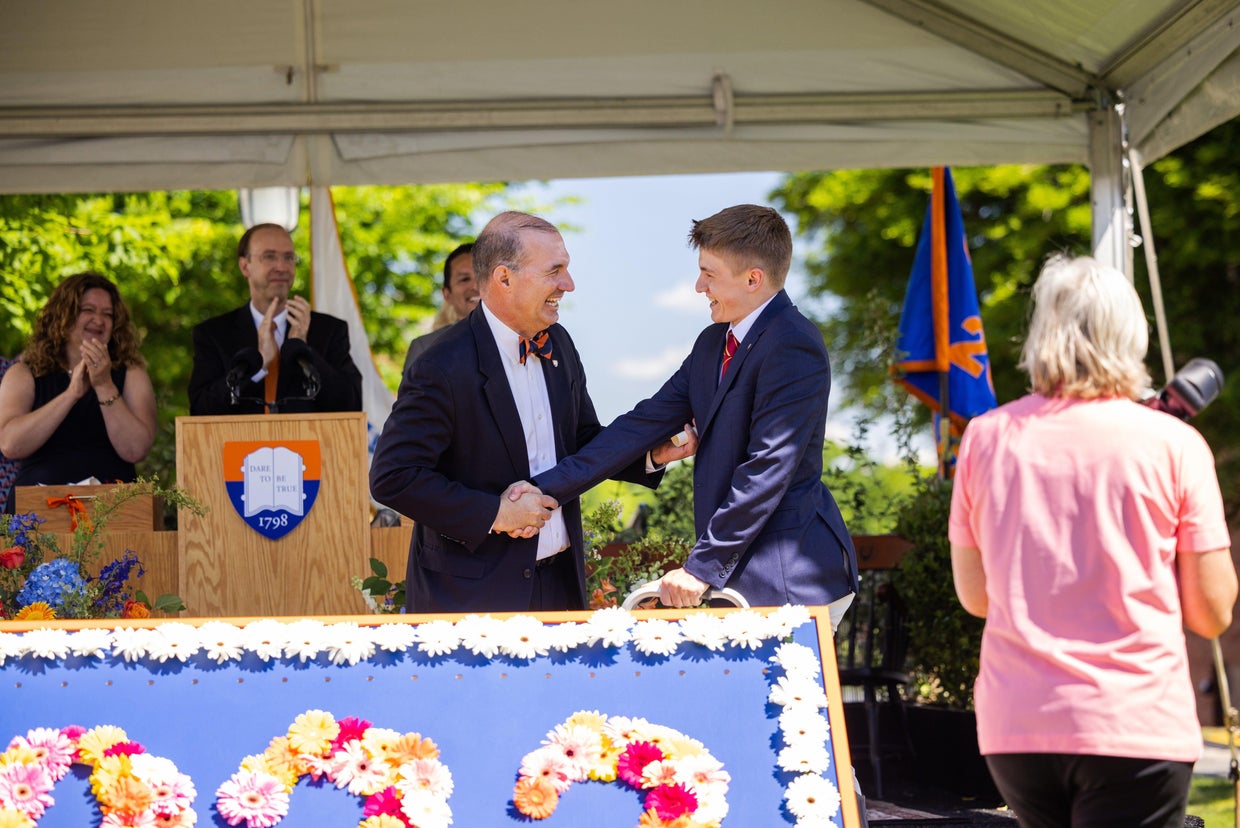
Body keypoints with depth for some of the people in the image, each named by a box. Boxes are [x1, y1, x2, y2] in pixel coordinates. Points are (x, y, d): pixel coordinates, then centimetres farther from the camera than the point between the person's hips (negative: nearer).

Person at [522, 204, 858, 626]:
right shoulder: (713, 344, 15)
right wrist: (545, 488, 5)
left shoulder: (794, 349, -15)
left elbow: (767, 469, -19)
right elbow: (645, 424, 13)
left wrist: (702, 565, -18)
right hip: (739, 577, 8)